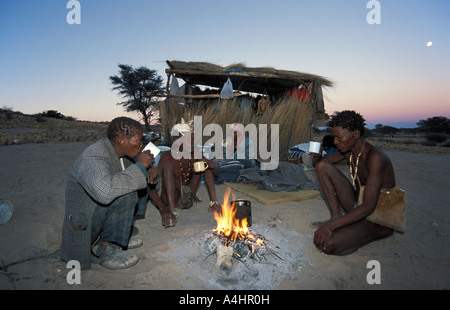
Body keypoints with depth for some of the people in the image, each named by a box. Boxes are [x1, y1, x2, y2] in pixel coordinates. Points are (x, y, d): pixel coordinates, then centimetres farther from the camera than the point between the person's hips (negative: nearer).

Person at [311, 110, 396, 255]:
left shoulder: (375, 157, -26)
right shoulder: (347, 151, -1)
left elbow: (368, 207, -32)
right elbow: (318, 163, 14)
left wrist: (331, 226, -35)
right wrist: (317, 156, -12)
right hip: (357, 207, 7)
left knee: (327, 244, -30)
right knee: (322, 166, -6)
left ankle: (375, 233, -4)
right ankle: (337, 216, -2)